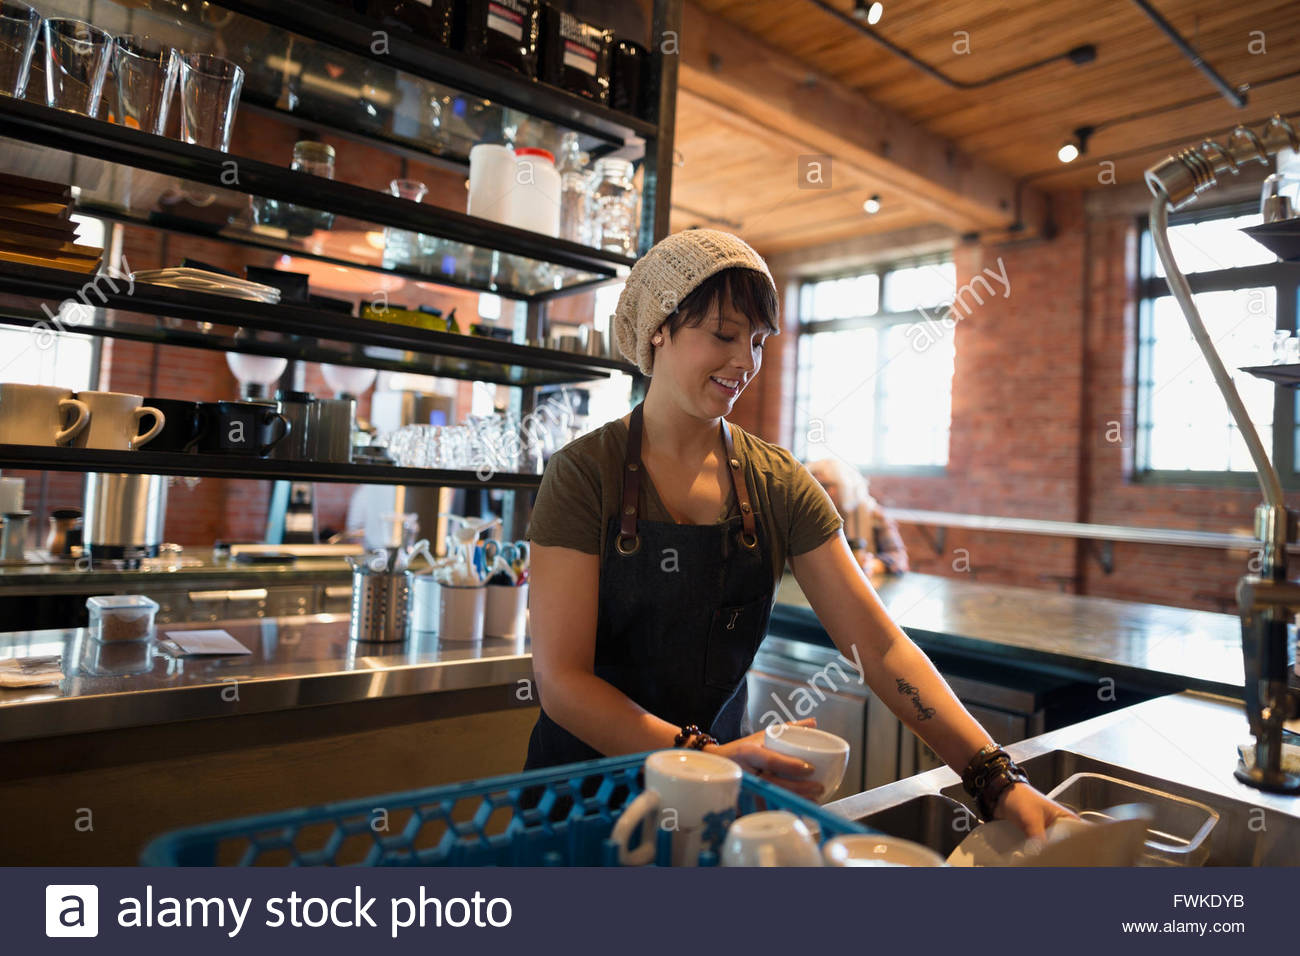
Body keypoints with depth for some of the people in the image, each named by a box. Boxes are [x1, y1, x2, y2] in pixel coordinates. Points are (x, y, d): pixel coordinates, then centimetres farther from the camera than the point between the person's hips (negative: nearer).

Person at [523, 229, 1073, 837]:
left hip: (723, 773, 2)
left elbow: (878, 644, -7)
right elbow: (561, 680, -17)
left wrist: (997, 779, -17)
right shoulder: (584, 474, -13)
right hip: (592, 779, -2)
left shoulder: (778, 485, -3)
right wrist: (702, 756, -28)